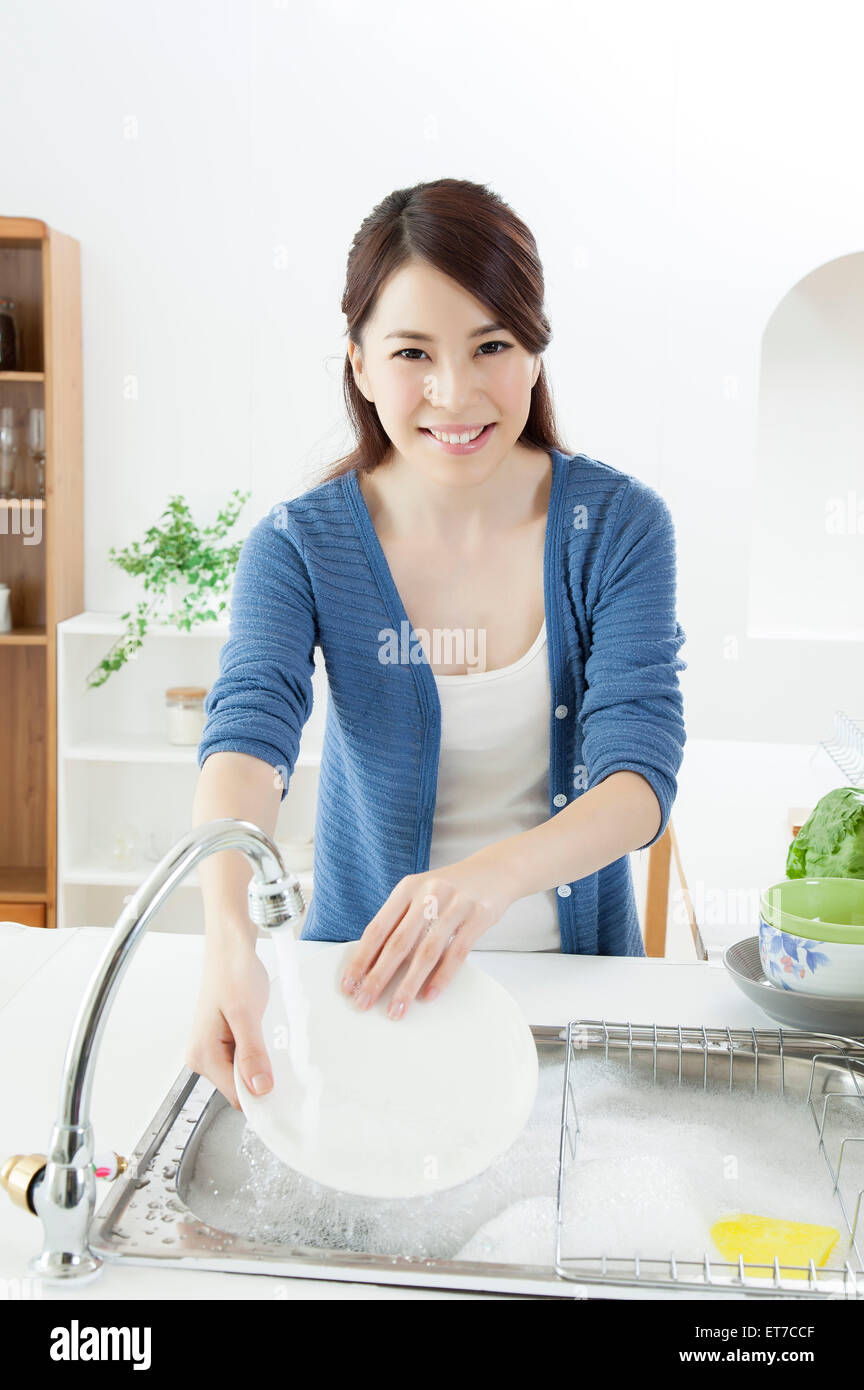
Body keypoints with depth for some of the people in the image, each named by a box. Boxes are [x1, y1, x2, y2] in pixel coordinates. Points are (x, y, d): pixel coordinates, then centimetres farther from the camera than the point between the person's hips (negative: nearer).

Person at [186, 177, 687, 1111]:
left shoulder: (617, 526, -9)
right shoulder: (299, 544, -8)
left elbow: (640, 773, -18)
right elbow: (249, 735, -24)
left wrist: (495, 876, -40)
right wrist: (230, 936, -45)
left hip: (571, 965, 1)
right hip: (361, 969, 0)